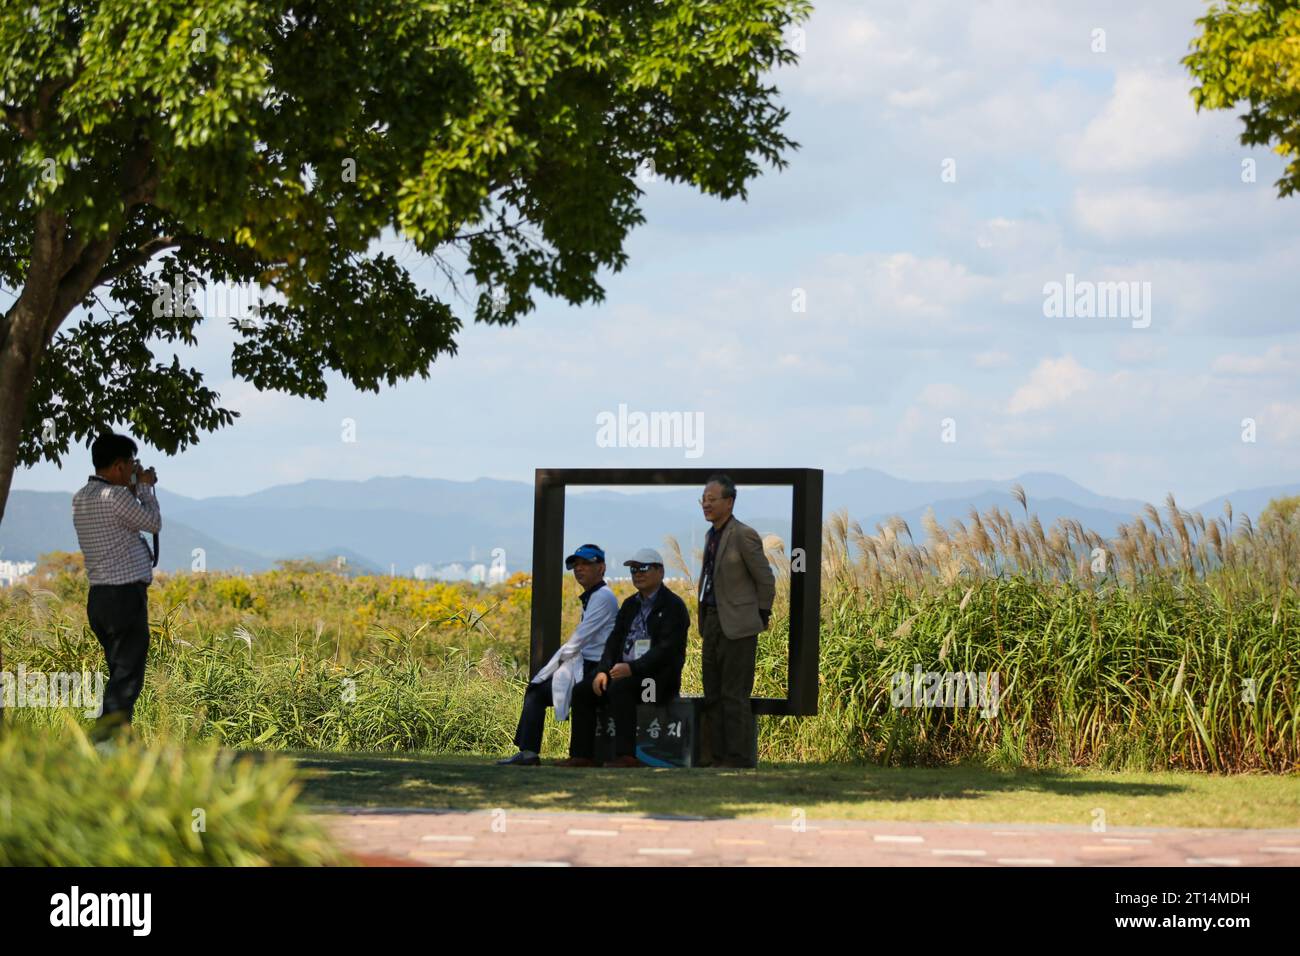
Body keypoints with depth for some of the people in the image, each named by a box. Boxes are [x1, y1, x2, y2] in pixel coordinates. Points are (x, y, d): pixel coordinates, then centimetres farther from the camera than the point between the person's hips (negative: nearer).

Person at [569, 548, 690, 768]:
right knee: (582, 692, -8)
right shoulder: (630, 605, 19)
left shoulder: (673, 606, -6)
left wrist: (632, 668, -27)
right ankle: (583, 756, -10)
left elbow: (666, 650, -17)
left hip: (659, 677, -8)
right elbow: (614, 640, 14)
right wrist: (603, 670, -5)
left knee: (619, 688, -34)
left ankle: (626, 756, -37)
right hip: (626, 672, 8)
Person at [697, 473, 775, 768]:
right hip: (713, 622, 9)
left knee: (734, 695, -6)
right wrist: (705, 620, 17)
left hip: (737, 625, -9)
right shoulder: (712, 535, 12)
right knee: (713, 694, 12)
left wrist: (761, 617, -3)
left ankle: (739, 759, -2)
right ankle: (719, 755, 19)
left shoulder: (743, 536, -14)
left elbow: (766, 579, -10)